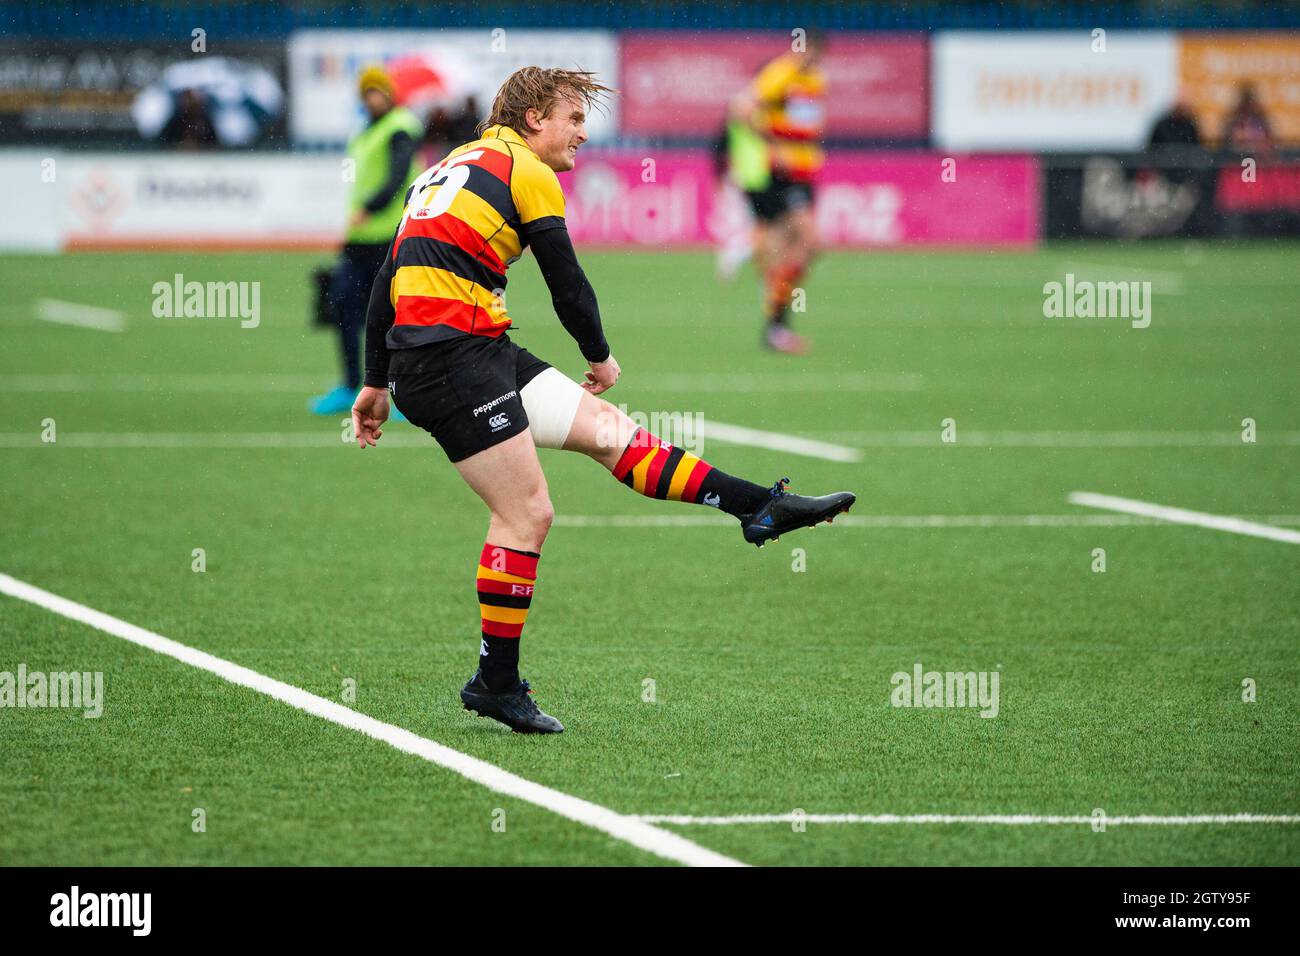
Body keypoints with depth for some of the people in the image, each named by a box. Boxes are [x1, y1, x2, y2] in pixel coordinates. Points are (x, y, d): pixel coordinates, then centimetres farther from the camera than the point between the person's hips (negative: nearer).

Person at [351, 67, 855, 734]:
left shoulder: (444, 171, 24)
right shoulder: (526, 172, -1)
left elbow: (386, 279, 22)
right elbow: (566, 281, 3)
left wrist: (377, 382, 24)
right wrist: (600, 358, 20)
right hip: (455, 353, -9)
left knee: (606, 428, 6)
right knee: (527, 513, -8)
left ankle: (762, 507, 3)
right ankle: (496, 683, -3)